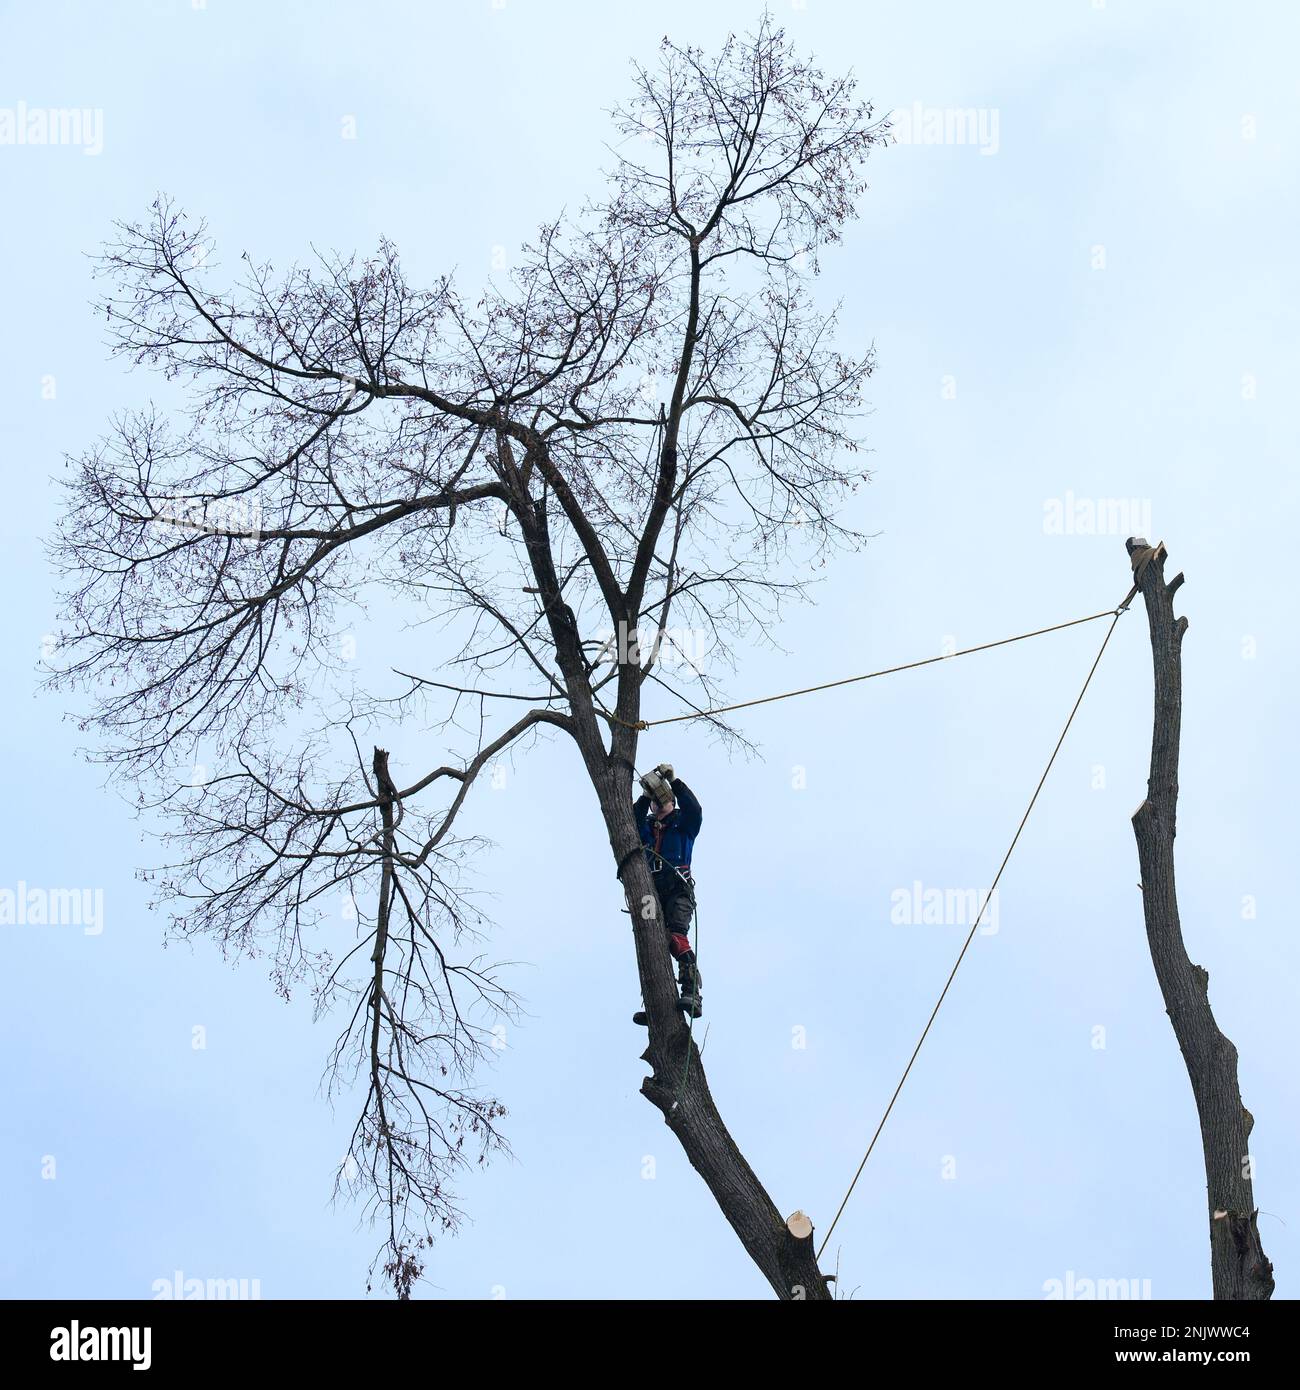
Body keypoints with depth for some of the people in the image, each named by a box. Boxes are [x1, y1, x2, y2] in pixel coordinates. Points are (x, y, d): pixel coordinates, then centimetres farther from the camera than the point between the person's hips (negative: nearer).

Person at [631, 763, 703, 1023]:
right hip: (651, 891, 4)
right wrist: (645, 796, -2)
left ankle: (692, 994, -37)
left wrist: (673, 781, -6)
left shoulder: (683, 823, 19)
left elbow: (693, 808, -3)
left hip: (677, 889, -4)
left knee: (676, 936, -25)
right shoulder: (646, 827, 27)